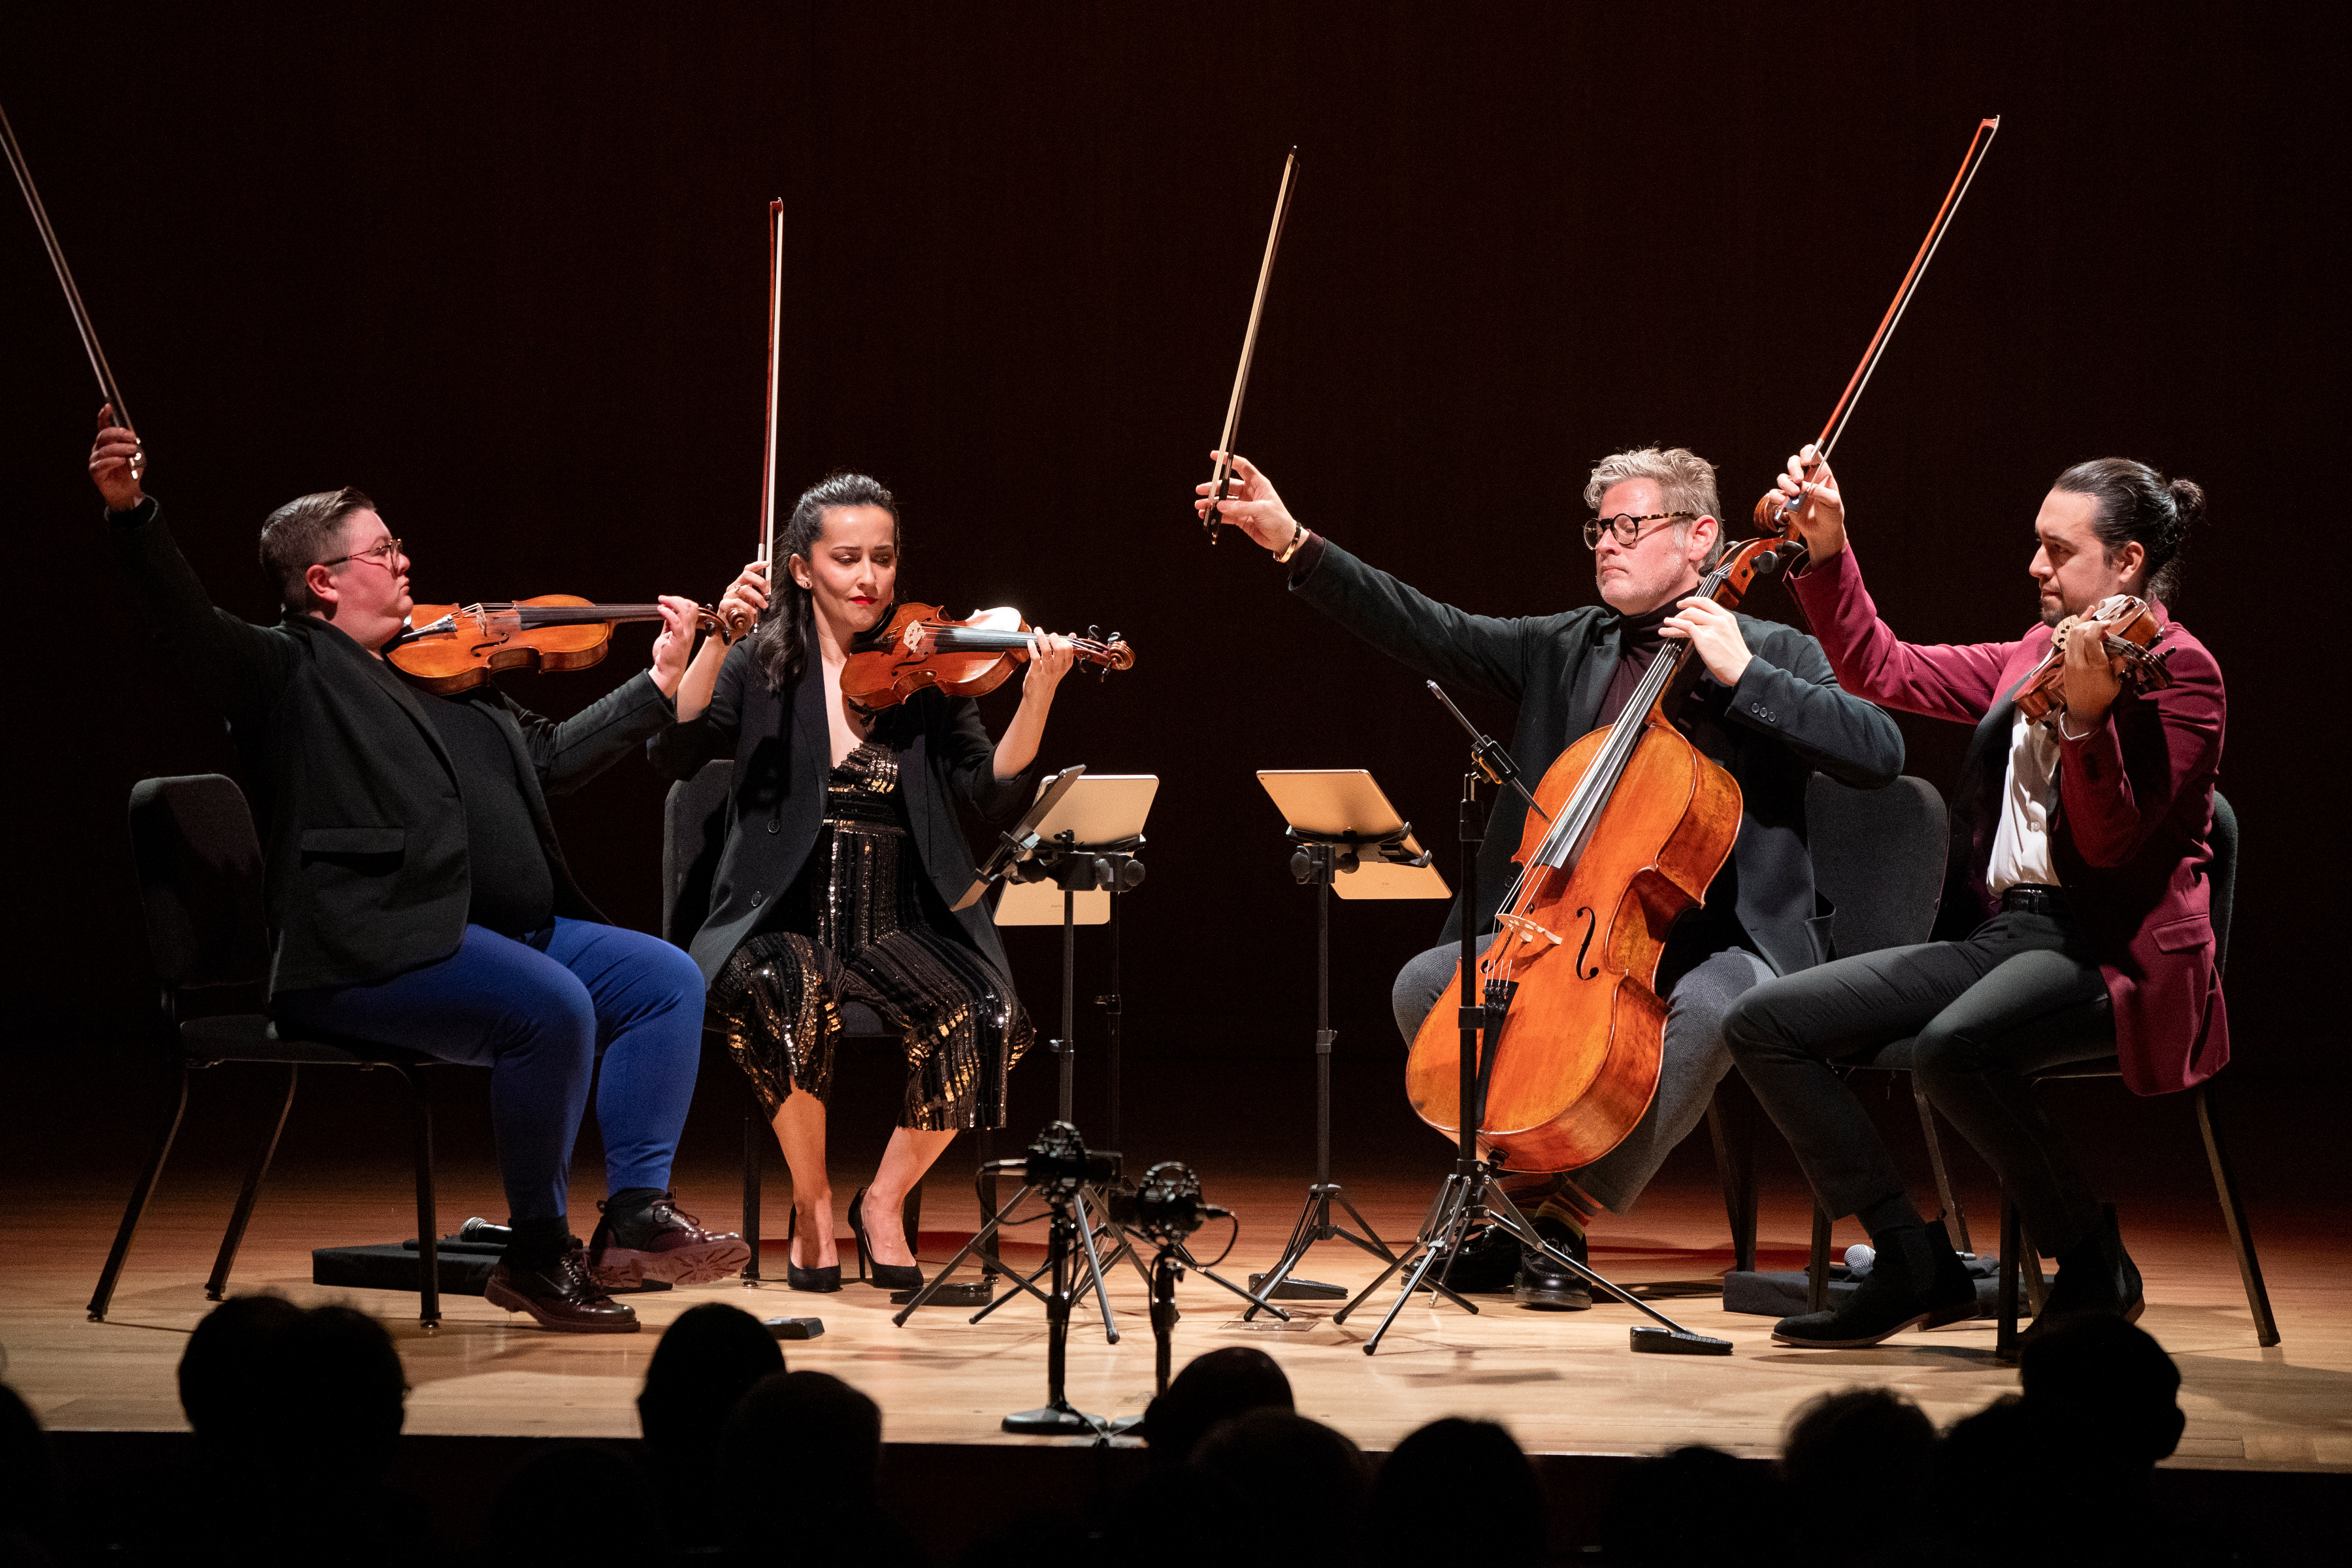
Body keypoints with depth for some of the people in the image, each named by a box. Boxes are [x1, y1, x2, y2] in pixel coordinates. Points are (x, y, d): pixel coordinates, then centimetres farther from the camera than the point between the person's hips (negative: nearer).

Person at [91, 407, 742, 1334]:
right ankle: (537, 1256, -17)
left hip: (504, 932, 9)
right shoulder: (289, 673, 2)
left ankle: (637, 1215, -11)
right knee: (552, 1009, -29)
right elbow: (187, 620, -15)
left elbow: (551, 757, 30)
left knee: (664, 980, -5)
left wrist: (661, 684, 26)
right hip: (373, 949, -9)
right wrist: (132, 516, -31)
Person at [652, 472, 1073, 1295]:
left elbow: (995, 790, -4)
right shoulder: (763, 668, 4)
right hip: (782, 925, -2)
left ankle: (884, 1201, -3)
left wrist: (1037, 699, -20)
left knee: (980, 1018, -27)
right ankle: (812, 1203, -11)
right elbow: (672, 755, -11)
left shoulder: (925, 673, 8)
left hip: (898, 927, 2)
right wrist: (716, 641, -21)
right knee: (786, 997, -36)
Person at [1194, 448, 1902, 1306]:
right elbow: (1433, 632, 2)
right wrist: (1295, 544, -7)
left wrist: (1741, 674, -18)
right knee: (1427, 982, -15)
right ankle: (1507, 1192, -1)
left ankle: (1567, 1219, -22)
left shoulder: (1775, 655, 1)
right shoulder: (1566, 647, 13)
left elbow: (1879, 753, -13)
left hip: (1716, 944, -4)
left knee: (1705, 1010, -37)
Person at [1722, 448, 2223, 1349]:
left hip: (2110, 954, -8)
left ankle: (2095, 1268, -16)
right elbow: (1885, 672, 20)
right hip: (1997, 930, 8)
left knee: (1954, 1047, -39)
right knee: (1764, 1023, -6)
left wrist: (2088, 717, -28)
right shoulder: (2037, 657, 18)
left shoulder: (2177, 672, -6)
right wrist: (1827, 555, 11)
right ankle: (1916, 1265, -5)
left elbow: (2110, 842, -14)